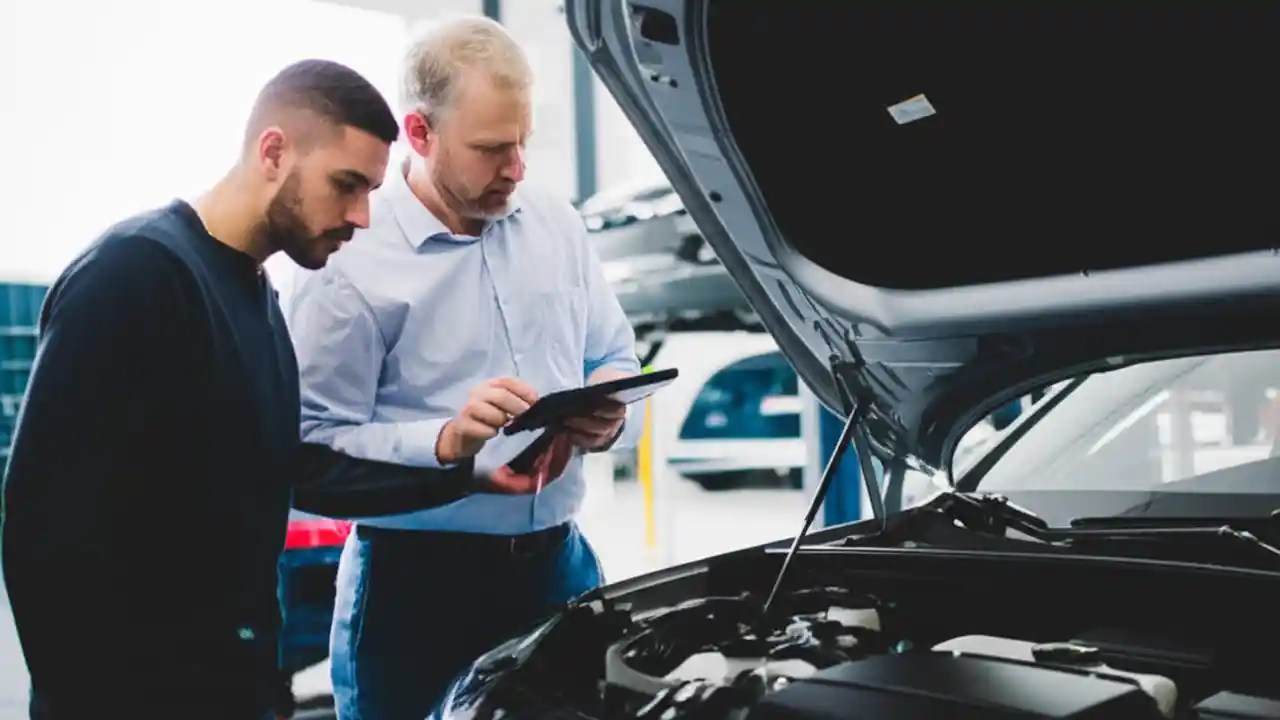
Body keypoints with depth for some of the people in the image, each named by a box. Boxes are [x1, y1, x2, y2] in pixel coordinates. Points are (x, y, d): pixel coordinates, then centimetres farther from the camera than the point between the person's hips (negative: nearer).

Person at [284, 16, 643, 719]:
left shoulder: (557, 222, 8)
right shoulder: (352, 257, -11)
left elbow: (617, 359, 16)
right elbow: (313, 443, -14)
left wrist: (610, 420, -6)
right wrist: (444, 443, -26)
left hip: (561, 564, 6)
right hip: (417, 585, -5)